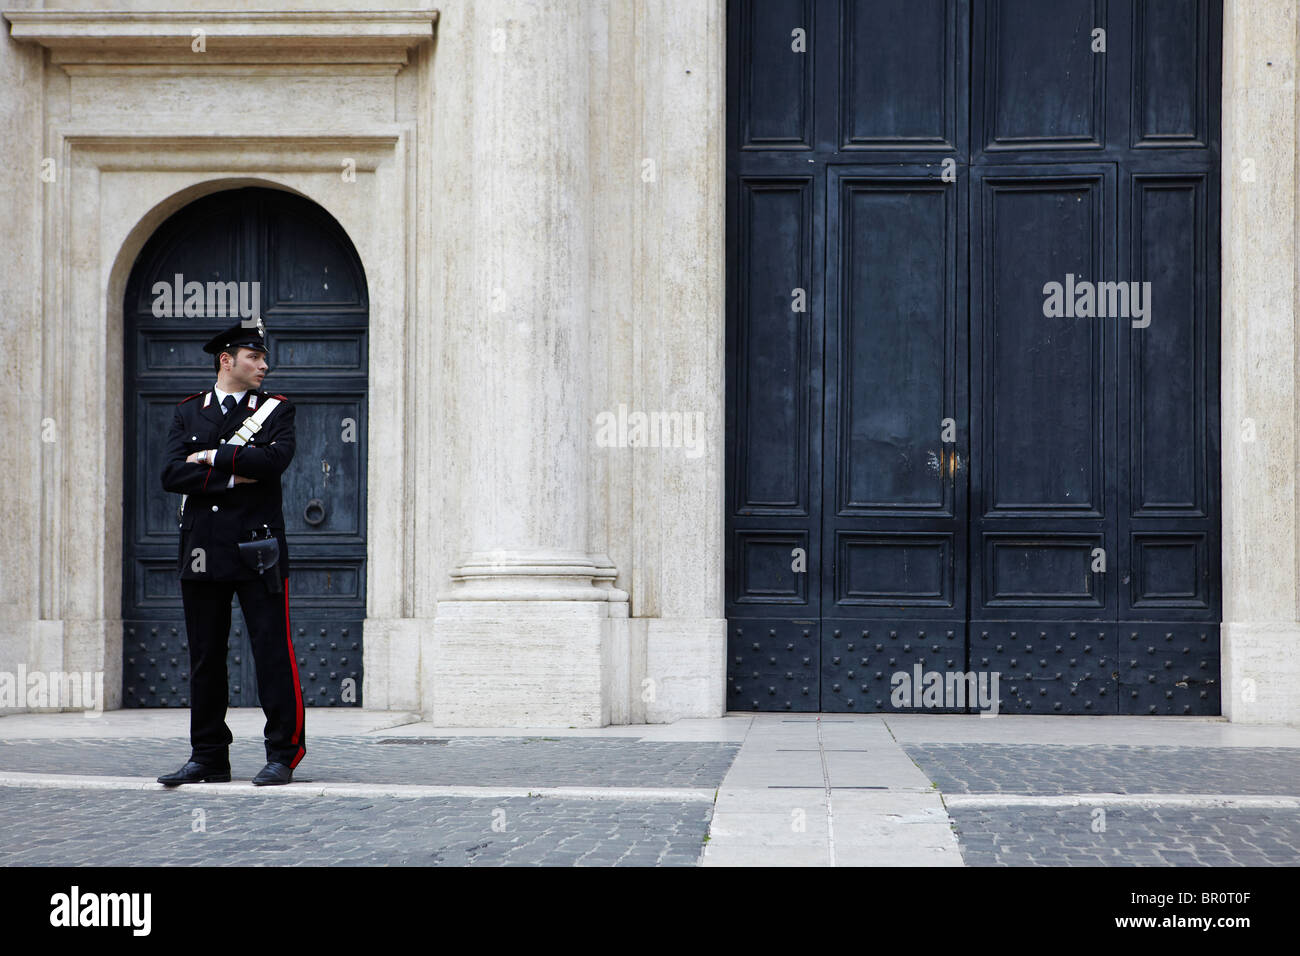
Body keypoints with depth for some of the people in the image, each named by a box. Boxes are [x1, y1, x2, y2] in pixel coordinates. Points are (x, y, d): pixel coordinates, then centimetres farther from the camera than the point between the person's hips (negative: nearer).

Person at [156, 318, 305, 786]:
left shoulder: (276, 409, 6)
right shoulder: (188, 412, 12)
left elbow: (273, 458, -14)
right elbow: (173, 474, -2)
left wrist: (211, 455, -8)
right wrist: (231, 477, -11)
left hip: (258, 549, -3)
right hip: (202, 550, 3)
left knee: (272, 651, -5)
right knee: (204, 656, 7)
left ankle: (283, 754, 2)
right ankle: (208, 757, 15)